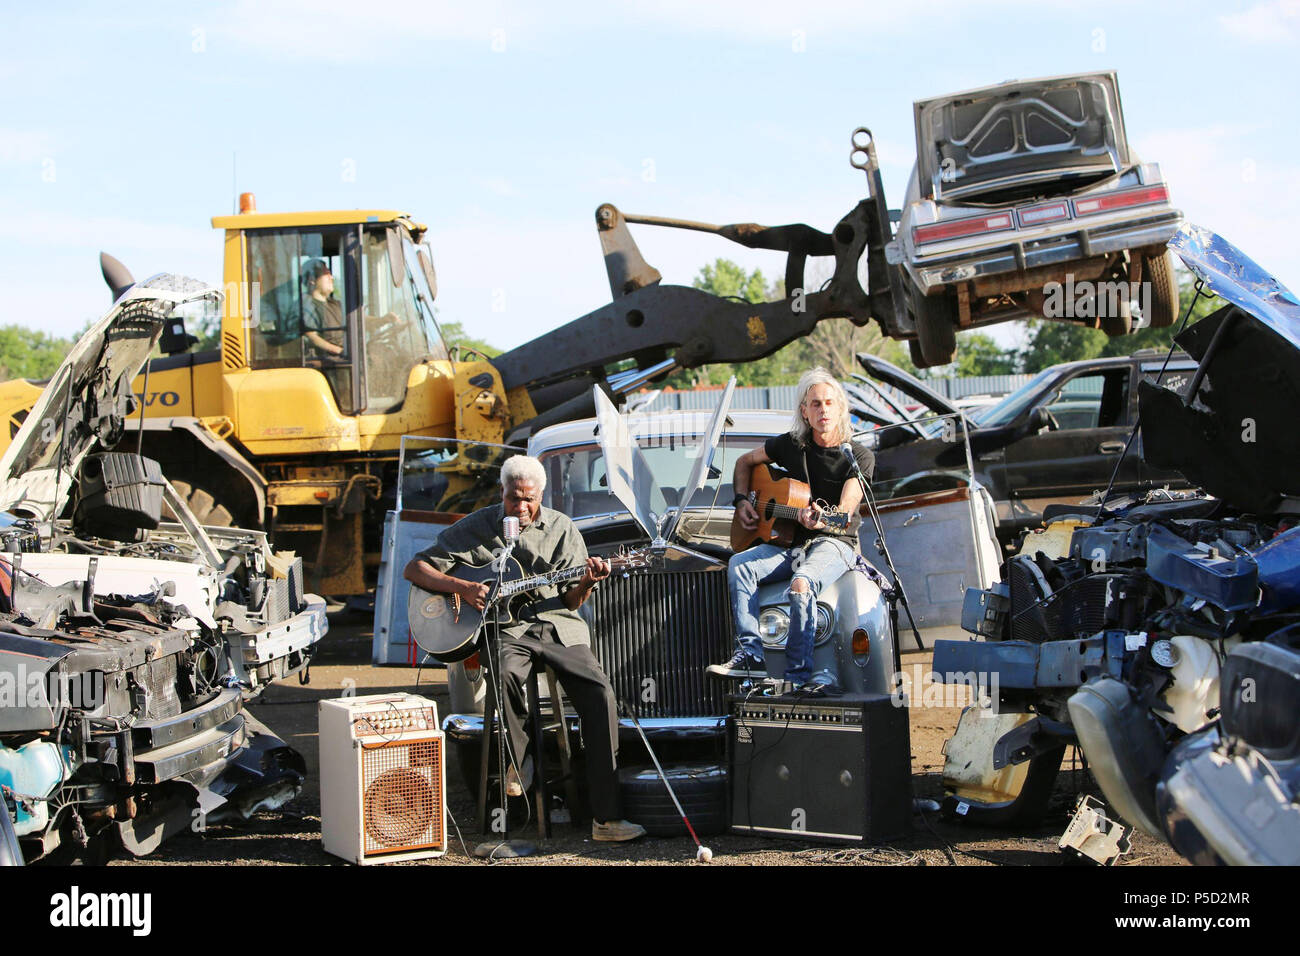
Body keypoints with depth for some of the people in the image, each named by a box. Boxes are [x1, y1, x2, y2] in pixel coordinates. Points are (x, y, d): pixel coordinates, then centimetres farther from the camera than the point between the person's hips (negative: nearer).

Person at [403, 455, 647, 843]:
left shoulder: (561, 529, 9)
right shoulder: (476, 528, 5)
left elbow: (571, 601, 9)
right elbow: (415, 569, 4)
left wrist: (585, 583, -14)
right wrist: (463, 588, -11)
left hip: (558, 626, 2)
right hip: (505, 630, -2)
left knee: (599, 691, -23)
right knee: (504, 675, -38)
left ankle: (606, 817, -20)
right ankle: (516, 760, -8)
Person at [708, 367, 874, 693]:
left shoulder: (859, 456, -5)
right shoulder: (790, 444, 7)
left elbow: (844, 513, -16)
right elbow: (745, 461, 24)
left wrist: (821, 521, -38)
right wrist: (742, 501, 8)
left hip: (834, 542, -5)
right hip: (789, 541, 5)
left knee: (801, 583, -36)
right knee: (738, 566, -24)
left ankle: (798, 672, -30)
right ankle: (750, 654, -29)